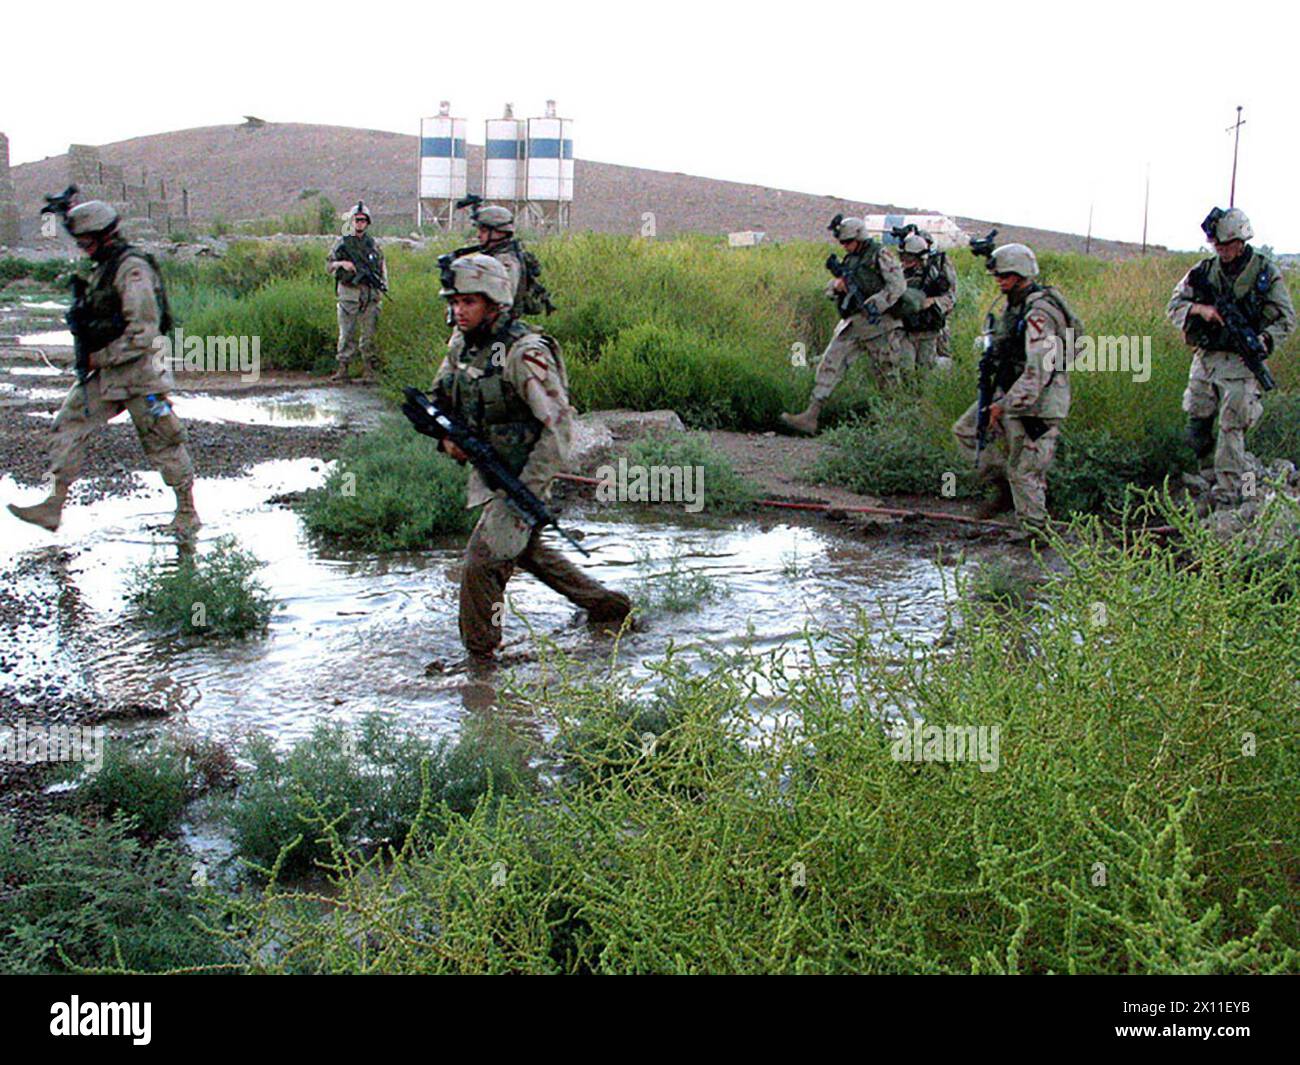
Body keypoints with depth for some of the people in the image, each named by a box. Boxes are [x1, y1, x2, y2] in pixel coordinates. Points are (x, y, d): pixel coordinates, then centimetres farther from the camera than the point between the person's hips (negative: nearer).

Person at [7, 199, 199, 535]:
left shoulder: (133, 269, -17)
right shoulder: (103, 268, 13)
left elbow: (144, 331, -22)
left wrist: (101, 357, -17)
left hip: (138, 371, -9)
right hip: (104, 371, 9)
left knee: (162, 441, 0)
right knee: (69, 425, 3)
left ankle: (187, 512, 13)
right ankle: (54, 506, 5)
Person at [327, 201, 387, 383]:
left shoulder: (372, 243, 11)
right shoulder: (342, 243, 6)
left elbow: (382, 264, 19)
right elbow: (328, 265, 7)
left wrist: (384, 282, 5)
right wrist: (341, 263, -12)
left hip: (370, 295, 1)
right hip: (348, 294, -1)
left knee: (368, 333, 2)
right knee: (347, 333, -1)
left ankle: (368, 368, 8)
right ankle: (343, 368, 3)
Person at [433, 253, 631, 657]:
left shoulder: (524, 353, -23)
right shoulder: (461, 343, 1)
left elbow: (558, 426, -25)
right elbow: (440, 396, 15)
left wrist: (526, 490, -27)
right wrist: (447, 435, -7)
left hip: (522, 475, -9)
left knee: (482, 562, -10)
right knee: (528, 550, 23)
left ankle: (479, 661, 6)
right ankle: (606, 605, 38)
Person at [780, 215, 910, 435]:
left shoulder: (881, 254, -5)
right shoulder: (850, 259, 16)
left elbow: (898, 285, -15)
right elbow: (829, 291, 19)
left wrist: (874, 305, -23)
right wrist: (836, 285, -5)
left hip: (877, 323, -7)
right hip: (852, 324, 7)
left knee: (889, 374, 1)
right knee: (829, 365, -4)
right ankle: (810, 416, -8)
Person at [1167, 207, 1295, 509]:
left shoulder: (1266, 273, -2)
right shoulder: (1204, 270, 6)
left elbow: (1287, 319, 0)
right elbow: (1174, 305, 6)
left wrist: (1264, 340, -20)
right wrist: (1199, 309, -15)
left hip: (1240, 363, -4)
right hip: (1204, 359, 4)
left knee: (1231, 429, -7)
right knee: (1196, 431, 8)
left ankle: (1227, 493, -3)